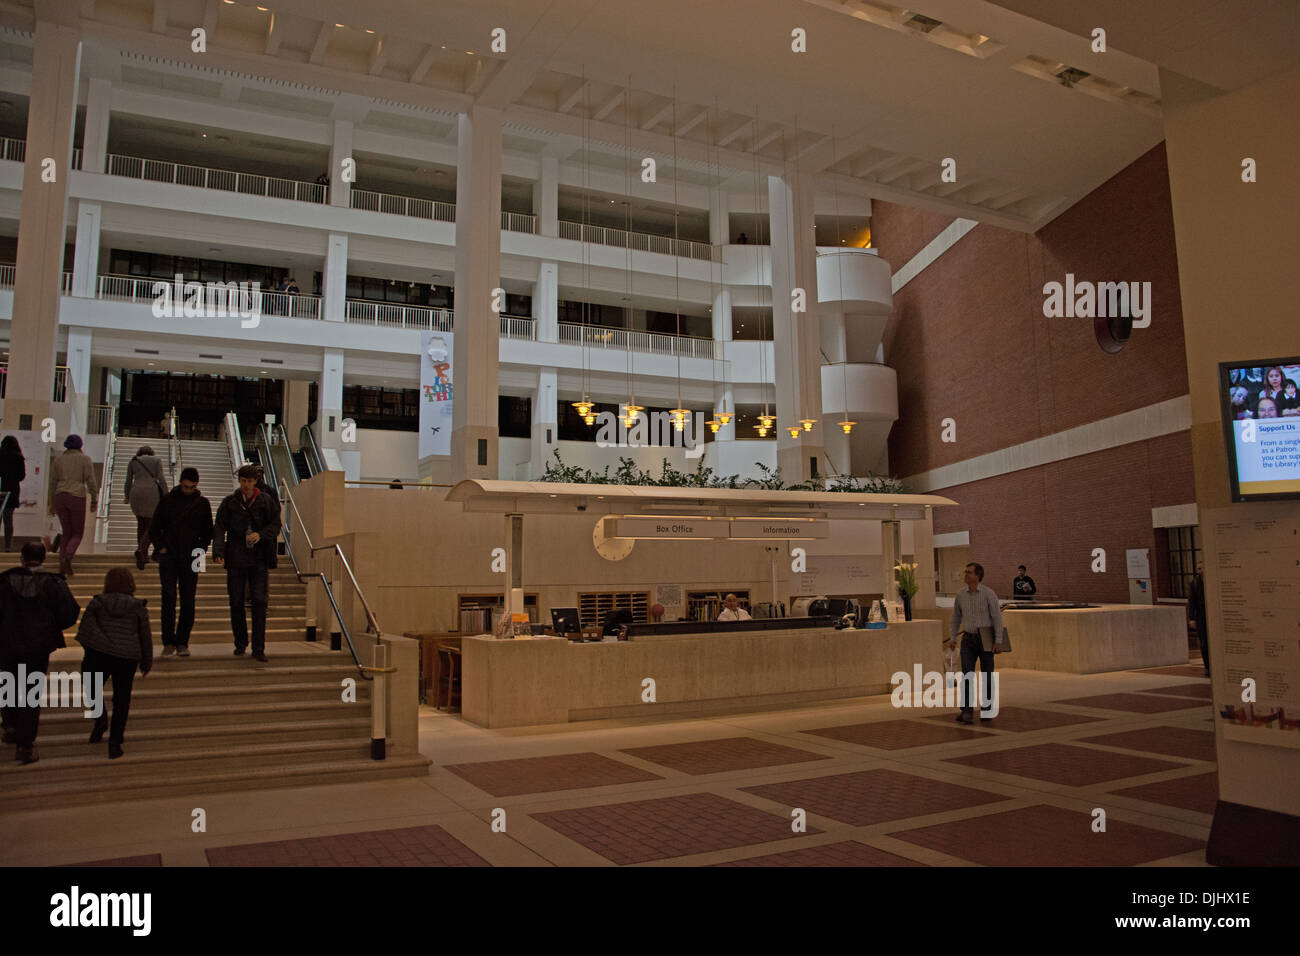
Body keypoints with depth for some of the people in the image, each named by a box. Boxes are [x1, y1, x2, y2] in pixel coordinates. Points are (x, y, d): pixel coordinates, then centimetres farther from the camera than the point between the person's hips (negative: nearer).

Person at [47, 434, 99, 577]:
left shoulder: (58, 460, 11)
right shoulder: (85, 459, 1)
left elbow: (52, 483, 11)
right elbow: (91, 481, -6)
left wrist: (52, 504, 16)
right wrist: (94, 501, -1)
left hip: (60, 496, 4)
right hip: (77, 497, -4)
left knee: (67, 533, 14)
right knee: (78, 533, 8)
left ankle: (63, 568, 5)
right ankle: (68, 556, -23)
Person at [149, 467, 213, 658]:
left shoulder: (202, 504, 6)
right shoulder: (167, 500, 4)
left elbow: (207, 532, 14)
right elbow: (154, 527, 11)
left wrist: (200, 551, 3)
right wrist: (160, 547, 0)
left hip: (190, 559, 1)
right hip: (168, 557, -1)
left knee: (188, 602, 1)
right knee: (168, 598, -8)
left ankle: (182, 643, 10)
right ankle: (168, 642, -1)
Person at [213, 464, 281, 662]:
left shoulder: (266, 501, 4)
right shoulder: (229, 502, 4)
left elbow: (275, 525, 7)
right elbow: (219, 528, 0)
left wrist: (261, 535, -13)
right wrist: (218, 551, -14)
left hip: (258, 559, -1)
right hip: (235, 560, 1)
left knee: (259, 602, -8)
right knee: (236, 603, 6)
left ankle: (258, 649, -4)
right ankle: (240, 644, 23)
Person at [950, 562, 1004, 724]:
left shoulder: (988, 593, -9)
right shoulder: (961, 594, 3)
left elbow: (997, 617, -9)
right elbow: (956, 617, 13)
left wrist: (998, 641, -12)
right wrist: (953, 638, 13)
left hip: (985, 638, -2)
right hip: (968, 639, 3)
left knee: (987, 675, 6)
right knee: (967, 675, -10)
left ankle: (987, 709, 21)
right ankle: (966, 711, -15)